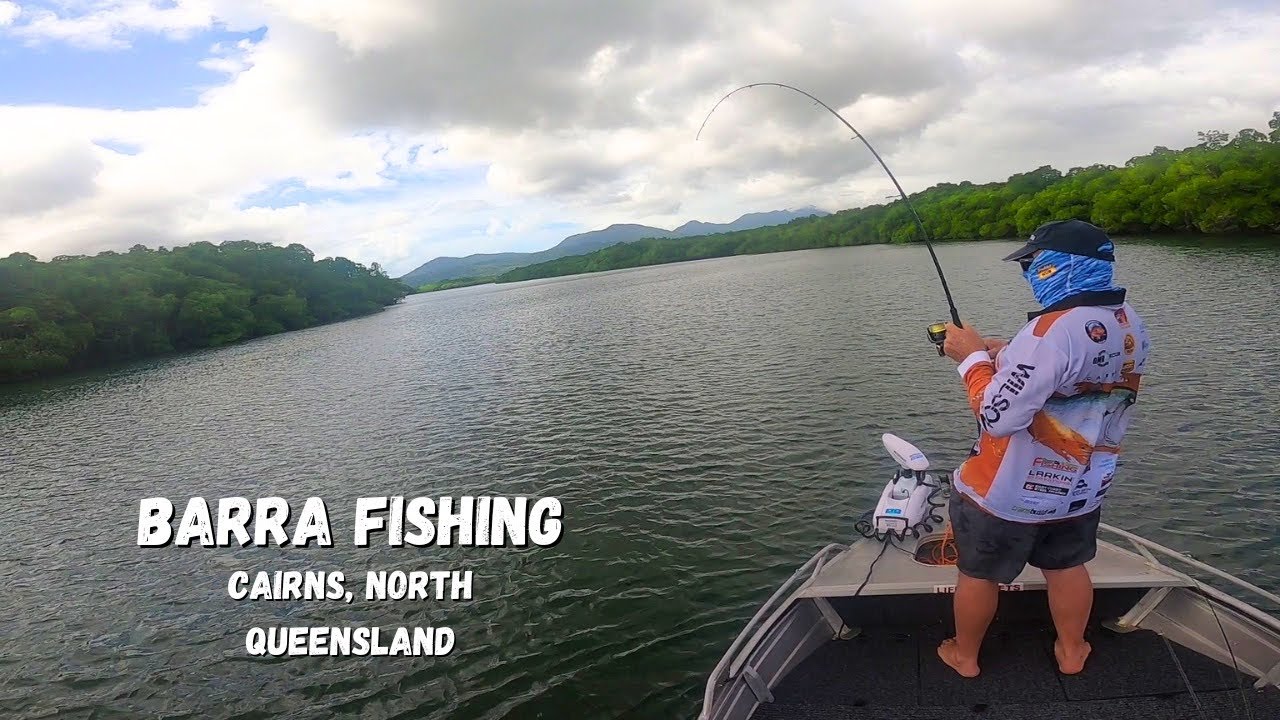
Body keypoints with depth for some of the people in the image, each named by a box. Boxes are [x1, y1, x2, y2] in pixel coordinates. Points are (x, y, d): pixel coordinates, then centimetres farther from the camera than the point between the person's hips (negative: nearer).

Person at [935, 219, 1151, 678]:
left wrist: (973, 356, -18)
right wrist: (1004, 354, 2)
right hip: (1083, 487, 7)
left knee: (978, 573, 13)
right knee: (1067, 567, 26)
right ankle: (1071, 652, 44)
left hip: (1010, 491, -7)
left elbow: (998, 416, -30)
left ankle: (964, 656, 32)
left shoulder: (1053, 330, -31)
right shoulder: (1130, 325, -2)